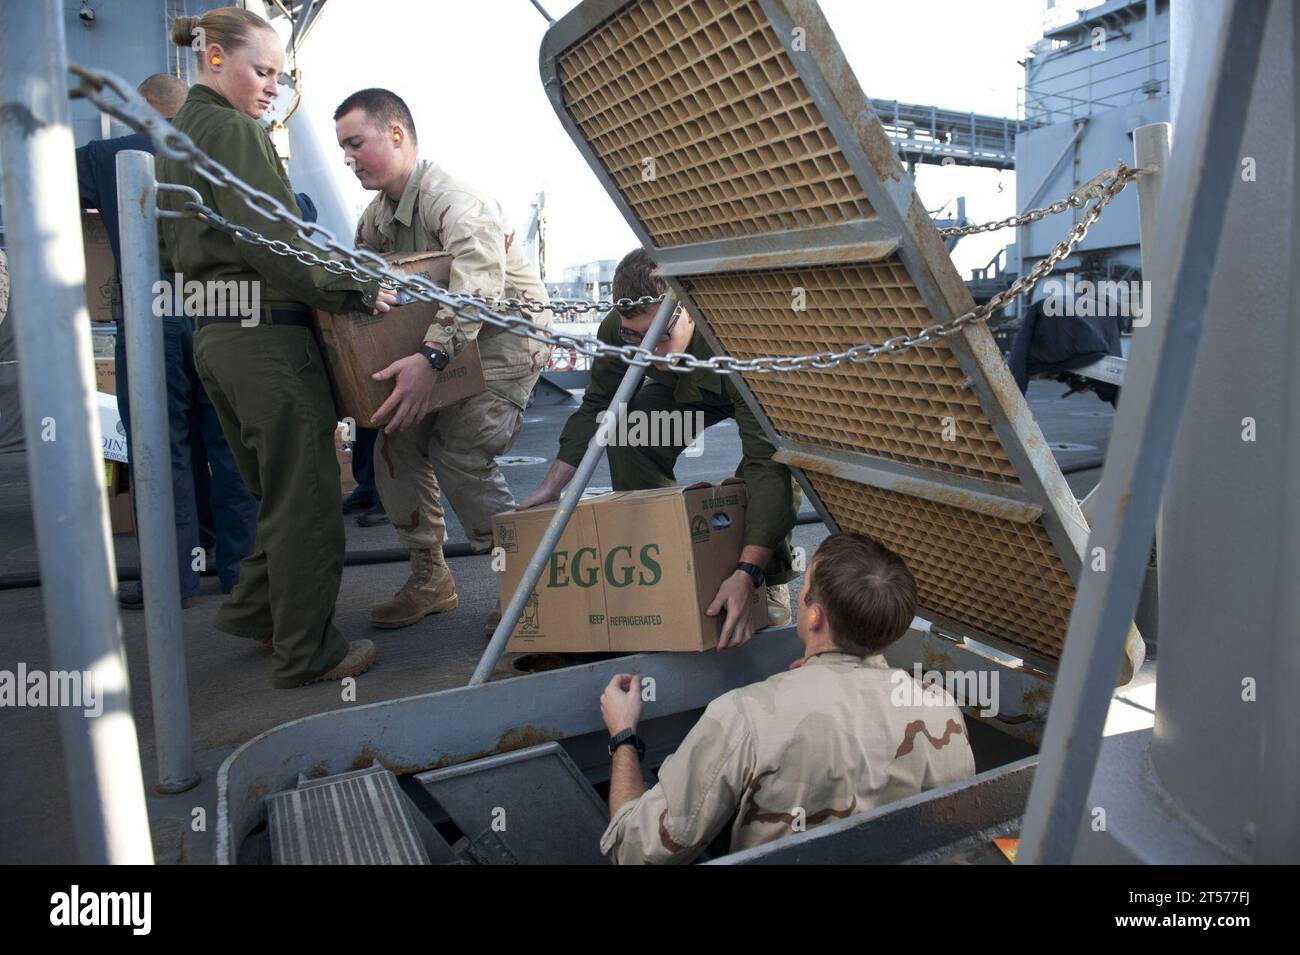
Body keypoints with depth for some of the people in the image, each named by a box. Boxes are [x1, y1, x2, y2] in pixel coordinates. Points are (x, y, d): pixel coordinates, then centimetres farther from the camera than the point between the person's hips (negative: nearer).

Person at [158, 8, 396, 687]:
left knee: (276, 492, 21)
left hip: (215, 336, 10)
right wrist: (353, 292, -17)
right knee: (306, 500, -1)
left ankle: (254, 612, 30)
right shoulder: (233, 130, -9)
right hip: (266, 334, -10)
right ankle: (307, 654, 9)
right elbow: (269, 242, -21)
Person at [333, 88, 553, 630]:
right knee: (396, 444, -2)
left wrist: (429, 358, -53)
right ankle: (428, 576, 11)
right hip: (442, 343, 9)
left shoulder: (453, 200, -23)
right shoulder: (376, 217, 8)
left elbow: (476, 286, -39)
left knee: (460, 454, -22)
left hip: (504, 335, -9)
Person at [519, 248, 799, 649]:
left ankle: (772, 582, -7)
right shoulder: (618, 330, -28)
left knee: (780, 464, -33)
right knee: (628, 421, -22)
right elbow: (595, 408, -11)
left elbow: (767, 466, -48)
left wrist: (747, 574, -56)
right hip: (684, 389, 5)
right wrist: (549, 489, -19)